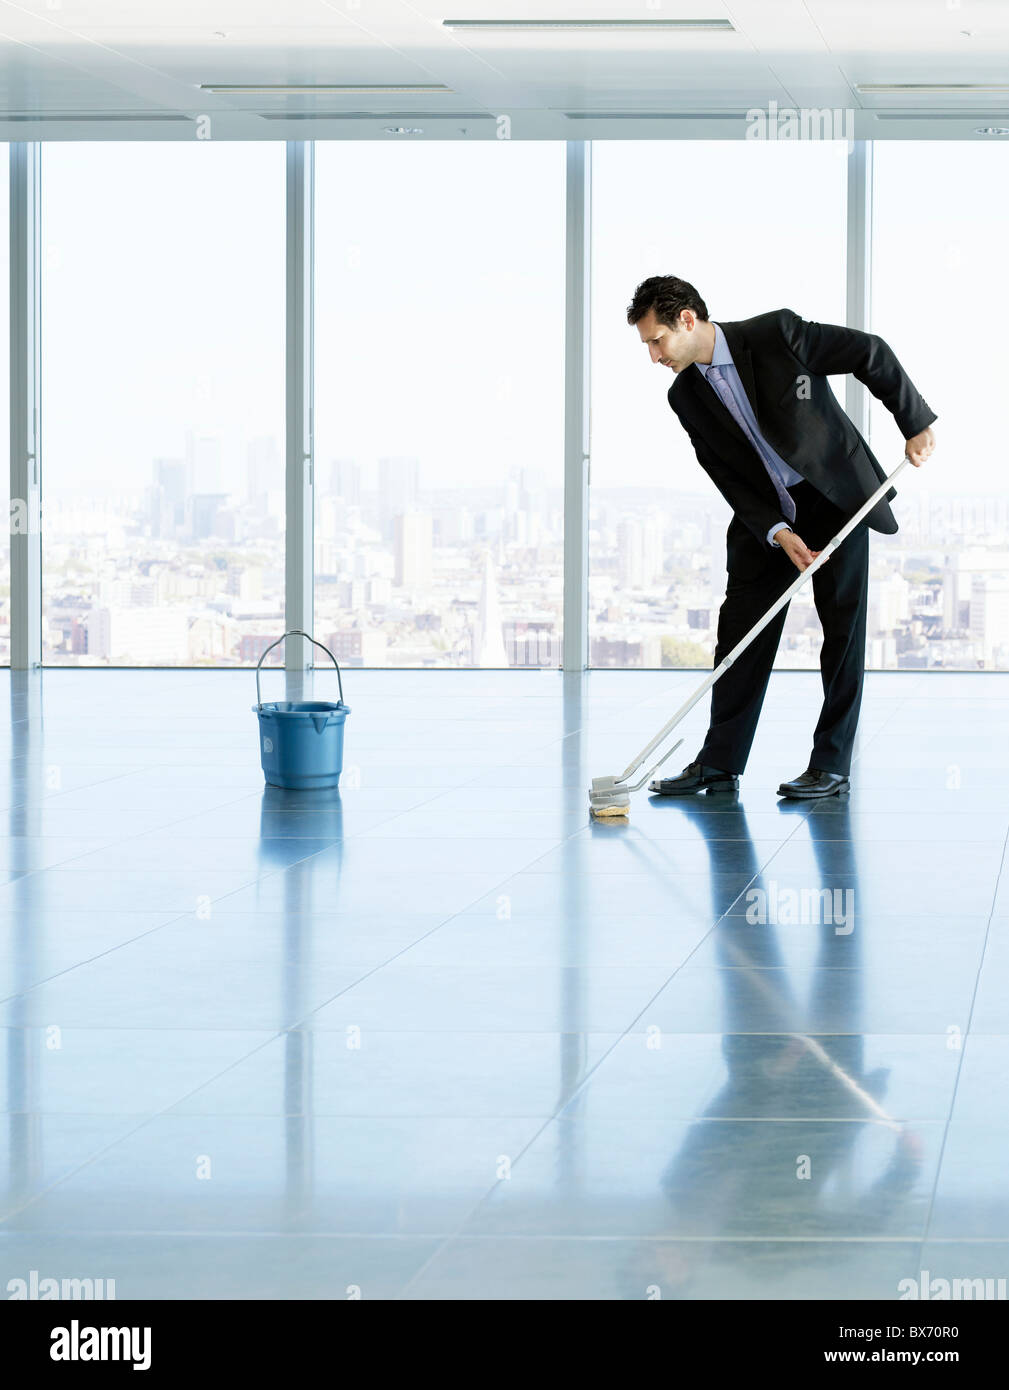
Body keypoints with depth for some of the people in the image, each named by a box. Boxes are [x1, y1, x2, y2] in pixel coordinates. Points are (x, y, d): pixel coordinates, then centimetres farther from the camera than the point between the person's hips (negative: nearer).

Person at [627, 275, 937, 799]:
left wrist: (916, 423, -9)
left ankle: (831, 765, 2)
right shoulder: (686, 396, -4)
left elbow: (873, 354, -10)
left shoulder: (777, 333, -19)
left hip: (837, 495, -4)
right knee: (740, 625, -1)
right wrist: (778, 534, -17)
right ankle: (719, 763, 4)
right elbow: (729, 478, -5)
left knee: (842, 627, -4)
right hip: (765, 514, 4)